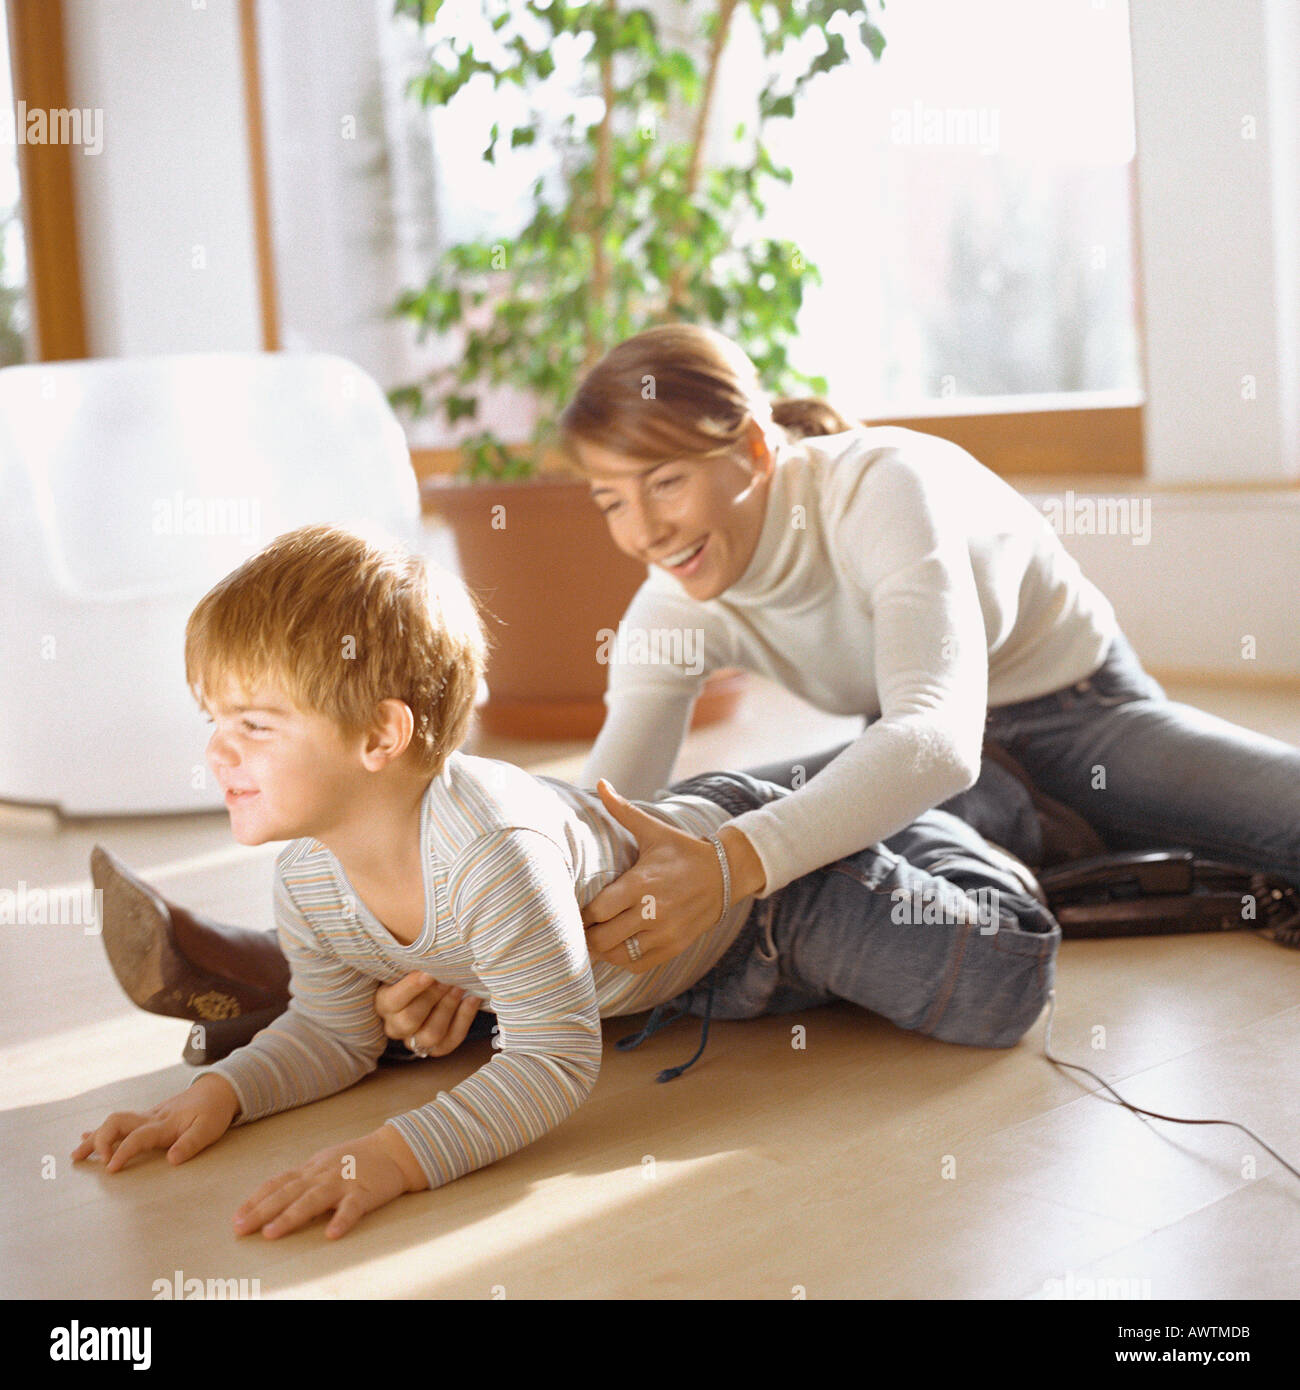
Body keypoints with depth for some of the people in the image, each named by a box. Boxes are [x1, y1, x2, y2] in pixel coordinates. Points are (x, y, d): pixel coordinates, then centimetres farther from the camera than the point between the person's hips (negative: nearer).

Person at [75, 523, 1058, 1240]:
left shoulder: (492, 850, -43)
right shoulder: (305, 884, -19)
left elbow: (555, 1062, -40)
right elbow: (334, 1033, -4)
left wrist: (398, 1154, -51)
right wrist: (222, 1092, -21)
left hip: (757, 877, -7)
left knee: (997, 990, -10)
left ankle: (927, 848, 20)